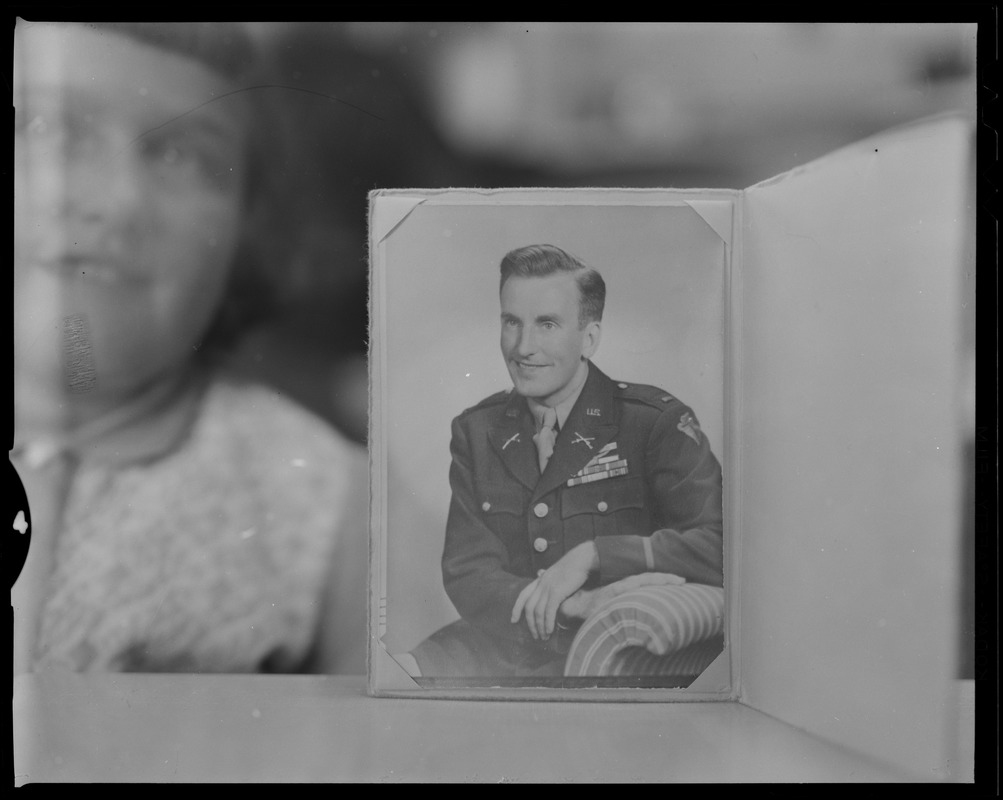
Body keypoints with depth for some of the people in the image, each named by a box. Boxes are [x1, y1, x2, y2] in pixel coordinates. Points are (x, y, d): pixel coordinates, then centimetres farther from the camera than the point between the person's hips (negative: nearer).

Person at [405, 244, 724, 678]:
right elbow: (466, 577, 0)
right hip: (502, 641, 3)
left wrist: (592, 556, -20)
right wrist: (580, 606, -17)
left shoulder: (656, 422, -2)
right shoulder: (476, 431, 10)